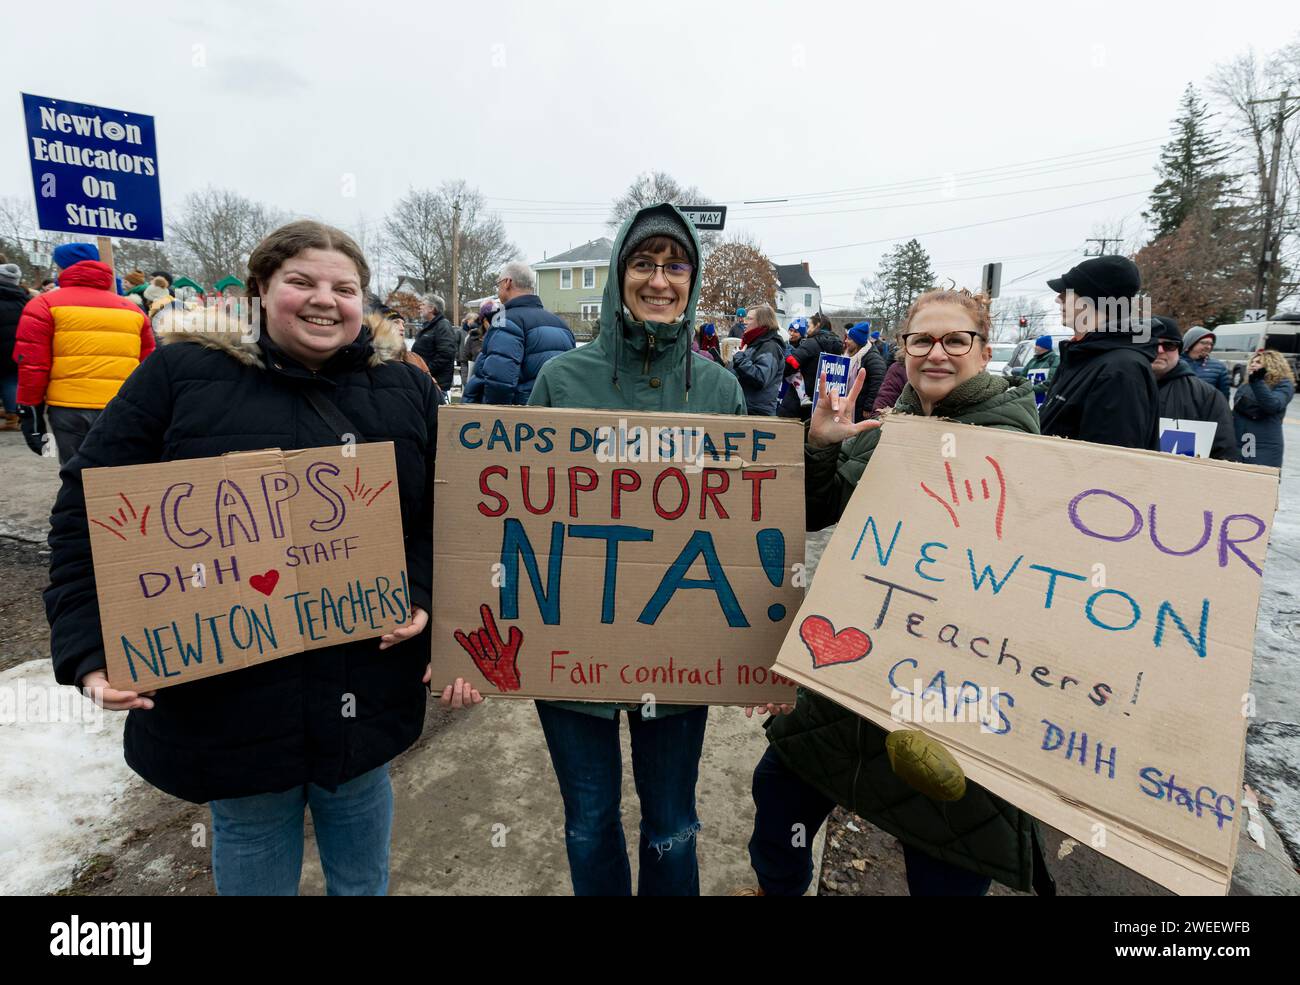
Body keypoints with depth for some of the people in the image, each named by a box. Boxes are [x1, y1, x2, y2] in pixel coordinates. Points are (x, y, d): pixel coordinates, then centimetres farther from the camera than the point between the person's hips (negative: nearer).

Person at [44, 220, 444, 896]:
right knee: (254, 859, 21)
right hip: (228, 689, -1)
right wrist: (91, 650, -11)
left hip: (366, 686, 2)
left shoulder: (404, 390, 4)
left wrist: (421, 594, -11)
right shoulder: (182, 374, -3)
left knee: (362, 871, 22)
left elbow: (442, 507, 6)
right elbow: (89, 510, -2)